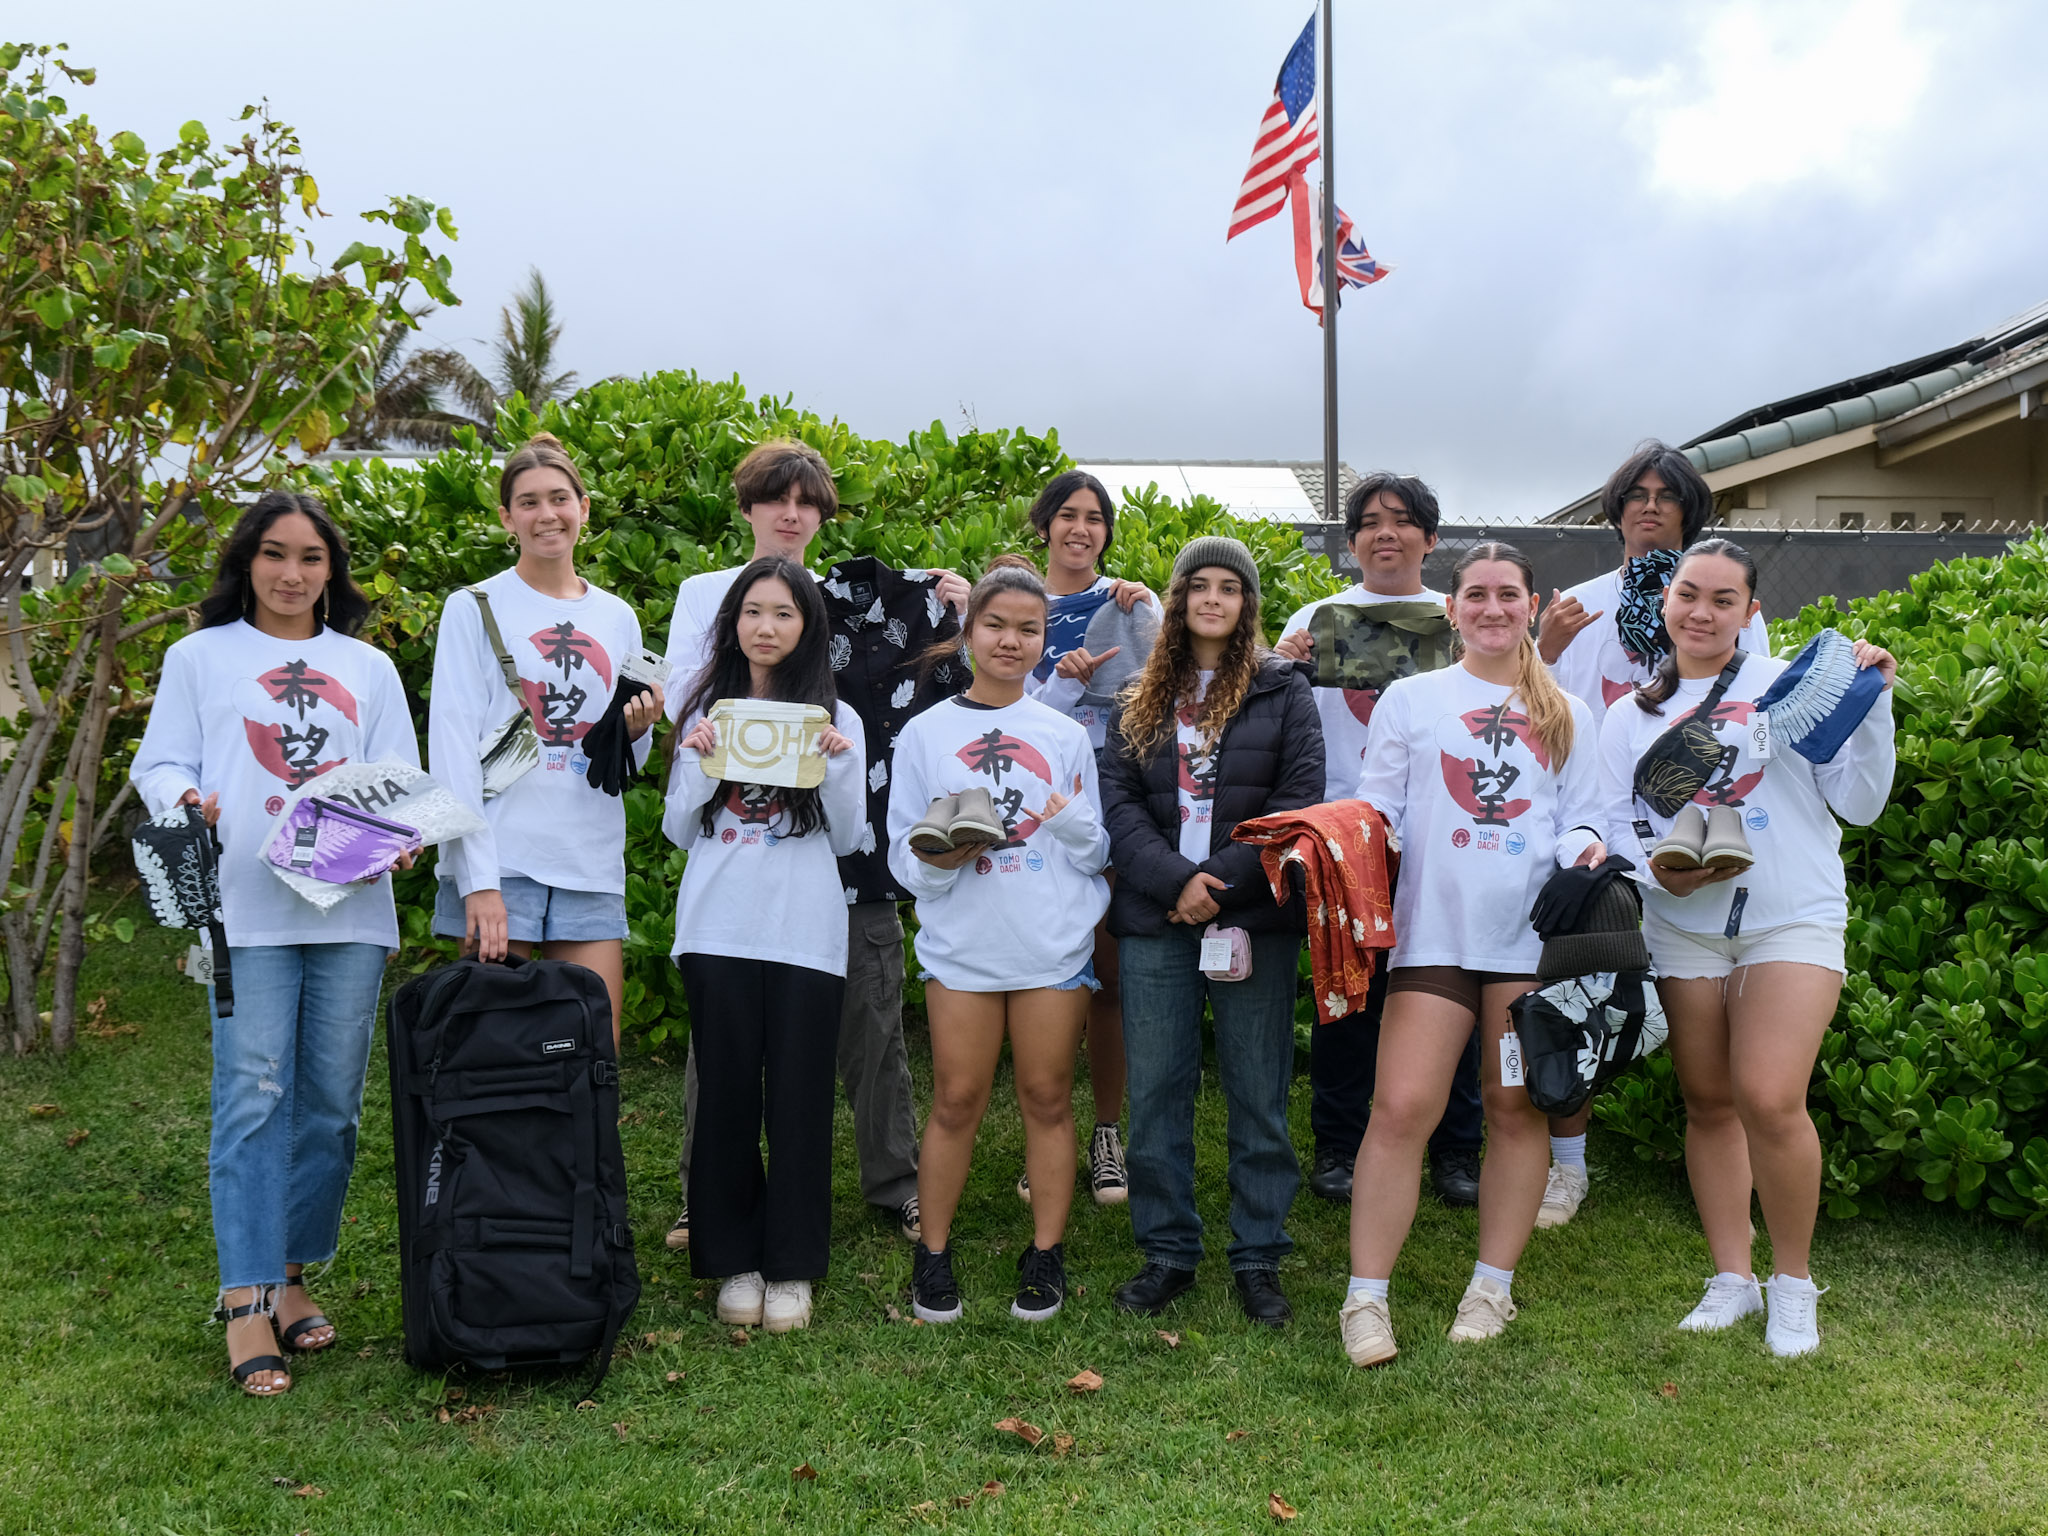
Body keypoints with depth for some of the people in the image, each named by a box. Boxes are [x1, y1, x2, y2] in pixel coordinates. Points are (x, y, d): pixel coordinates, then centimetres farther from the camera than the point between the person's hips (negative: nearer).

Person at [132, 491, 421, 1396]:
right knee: (253, 1097, -9)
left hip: (351, 906, 3)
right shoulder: (200, 657, 13)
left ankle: (289, 1274, 18)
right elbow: (160, 764, 7)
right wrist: (187, 801, -15)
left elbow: (401, 780, 15)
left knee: (332, 1103, 4)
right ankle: (247, 1304, -5)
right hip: (246, 906, -3)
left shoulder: (368, 668, 19)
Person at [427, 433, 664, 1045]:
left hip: (591, 863, 4)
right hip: (499, 859, -4)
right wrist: (478, 880, -15)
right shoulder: (475, 608, 1)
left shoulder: (617, 618, 14)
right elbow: (453, 748, -6)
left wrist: (637, 730, -4)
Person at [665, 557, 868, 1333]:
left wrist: (838, 765, -10)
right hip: (718, 930, 1)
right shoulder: (705, 711, 10)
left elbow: (845, 838, 5)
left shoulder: (835, 718, 7)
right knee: (726, 1094, 5)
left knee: (799, 1096, 2)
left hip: (805, 934, -1)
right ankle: (733, 1260, 17)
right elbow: (679, 832, 8)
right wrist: (703, 766, -8)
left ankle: (791, 1267, 13)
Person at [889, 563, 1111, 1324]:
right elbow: (902, 852, 4)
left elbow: (1099, 852, 8)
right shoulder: (926, 733, 6)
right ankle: (932, 1254, 17)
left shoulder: (1066, 735, 8)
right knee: (956, 1099, 3)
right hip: (961, 942, -1)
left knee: (1048, 1097, 7)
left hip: (1054, 941, 1)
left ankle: (1045, 1255, 18)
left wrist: (1072, 823, -13)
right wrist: (938, 857, -17)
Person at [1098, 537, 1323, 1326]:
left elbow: (1300, 799, -3)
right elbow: (1117, 798, 3)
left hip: (1256, 917, -2)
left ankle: (1258, 1257, 14)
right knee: (1155, 1092, 5)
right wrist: (1174, 881, -12)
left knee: (1258, 1094, 3)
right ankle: (1167, 1251, 17)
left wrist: (1220, 878, -12)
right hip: (1155, 919, 2)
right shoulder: (1141, 698, 12)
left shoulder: (1283, 691, 6)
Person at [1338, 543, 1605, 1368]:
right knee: (1403, 1107, -10)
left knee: (1517, 1110, 6)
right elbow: (1376, 805, 8)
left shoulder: (1566, 714, 17)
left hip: (1533, 935, 2)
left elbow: (1579, 819, 15)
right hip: (1435, 929, -2)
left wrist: (1588, 848, -7)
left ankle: (1492, 1287, 20)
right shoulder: (1411, 698, 11)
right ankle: (1366, 1296, -1)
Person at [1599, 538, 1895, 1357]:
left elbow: (1859, 803, -1)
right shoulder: (1631, 716, 9)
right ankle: (1732, 1276, 25)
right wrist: (1660, 870, -12)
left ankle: (1794, 1280, 5)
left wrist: (1874, 705, -11)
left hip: (1793, 920, -3)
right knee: (1709, 1104, 9)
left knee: (1769, 1100, -15)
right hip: (1683, 925, 3)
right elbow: (1615, 825, 7)